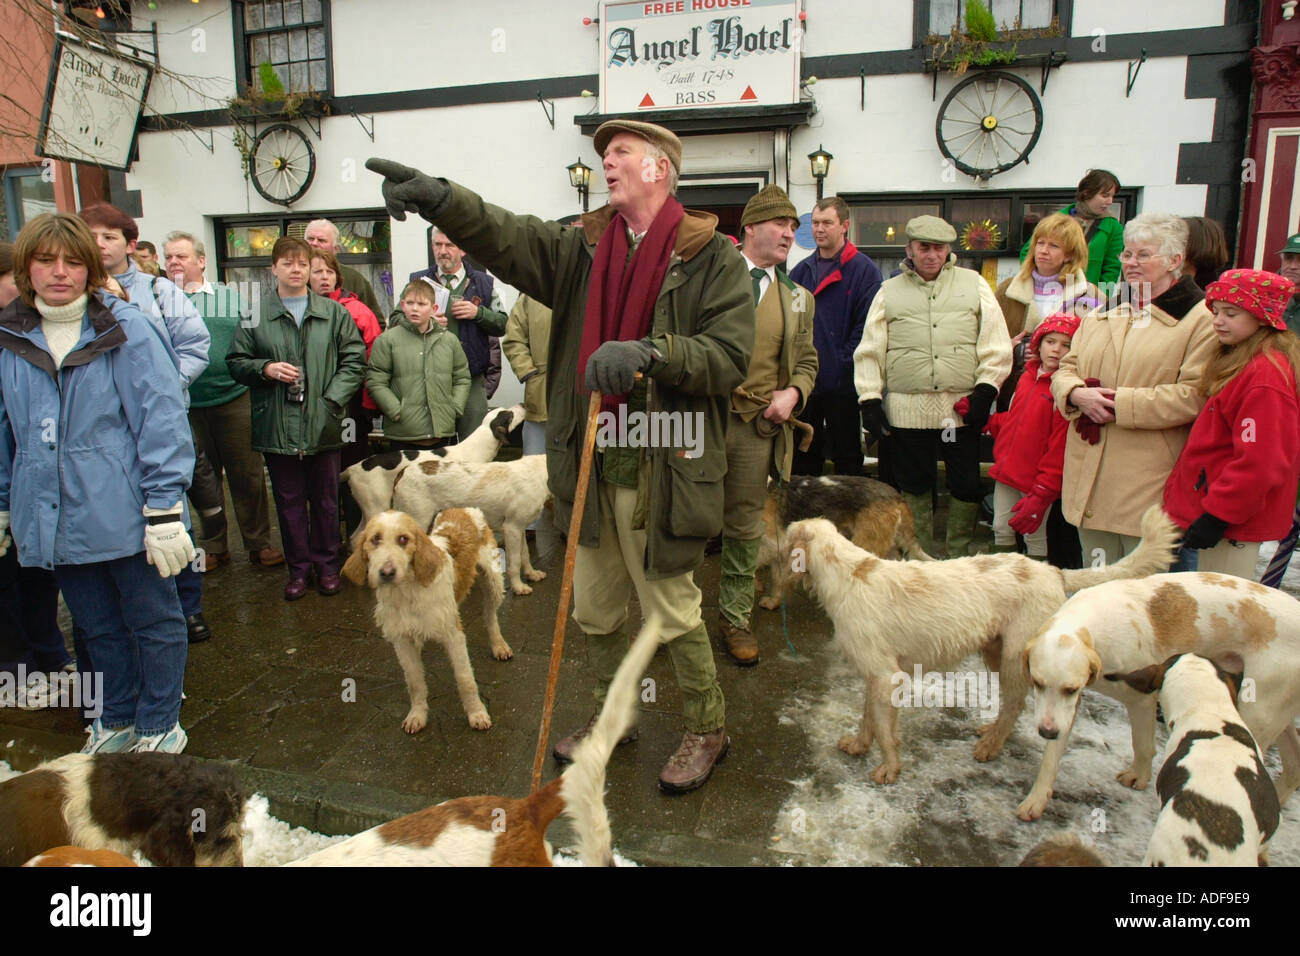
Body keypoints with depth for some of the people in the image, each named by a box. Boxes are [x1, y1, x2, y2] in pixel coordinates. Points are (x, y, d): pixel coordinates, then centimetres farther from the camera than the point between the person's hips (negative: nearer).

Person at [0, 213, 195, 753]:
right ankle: (118, 720, 38)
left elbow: (161, 419, -12)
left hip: (124, 515, -4)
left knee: (153, 621, 9)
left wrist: (164, 511, -16)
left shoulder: (125, 328, -8)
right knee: (98, 627, 19)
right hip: (54, 520, 5)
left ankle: (159, 727, 27)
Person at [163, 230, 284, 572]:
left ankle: (258, 543, 16)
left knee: (247, 474, 4)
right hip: (186, 406, 1)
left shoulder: (229, 296, 6)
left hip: (233, 399, -1)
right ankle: (213, 545, 25)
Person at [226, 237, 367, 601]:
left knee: (325, 499, 10)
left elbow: (354, 359, 3)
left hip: (323, 425, 0)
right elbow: (235, 362, 7)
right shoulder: (255, 313, 3)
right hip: (276, 425, 0)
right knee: (289, 500, 9)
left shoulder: (334, 312, 4)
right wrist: (266, 369, -12)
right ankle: (298, 568, 22)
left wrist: (333, 399, -8)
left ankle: (327, 565, 24)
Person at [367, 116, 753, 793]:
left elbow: (730, 356, -14)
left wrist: (649, 351, -27)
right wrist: (440, 199, -22)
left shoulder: (712, 258, -4)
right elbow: (507, 237, -4)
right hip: (593, 464, 6)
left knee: (674, 612, 6)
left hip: (664, 469, -5)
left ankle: (707, 730, 31)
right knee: (595, 611, 18)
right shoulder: (583, 247, 10)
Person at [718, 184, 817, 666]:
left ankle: (734, 617, 24)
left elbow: (806, 360, 18)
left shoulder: (797, 298, 16)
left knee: (744, 526, 9)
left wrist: (792, 393, -2)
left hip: (757, 426, 3)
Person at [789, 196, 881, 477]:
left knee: (847, 457, 6)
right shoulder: (802, 270, 12)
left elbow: (866, 326, -10)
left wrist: (843, 362, -16)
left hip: (842, 383, -5)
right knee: (804, 456, 12)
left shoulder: (864, 270, -4)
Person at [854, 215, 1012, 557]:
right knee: (914, 486, 8)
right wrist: (870, 399, 0)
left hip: (963, 407, 0)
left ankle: (958, 558, 22)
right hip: (907, 409, 0)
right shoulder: (890, 291, 10)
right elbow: (869, 352, 7)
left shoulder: (973, 284, 10)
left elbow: (996, 343, 6)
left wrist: (986, 389, -3)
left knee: (967, 485, 4)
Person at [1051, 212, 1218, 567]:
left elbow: (1193, 396, -15)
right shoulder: (1103, 314, 16)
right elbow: (1066, 368, 14)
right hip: (1090, 474, 6)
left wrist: (1116, 403, -17)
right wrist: (1077, 394, -9)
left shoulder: (1200, 319, -5)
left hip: (1147, 481, -6)